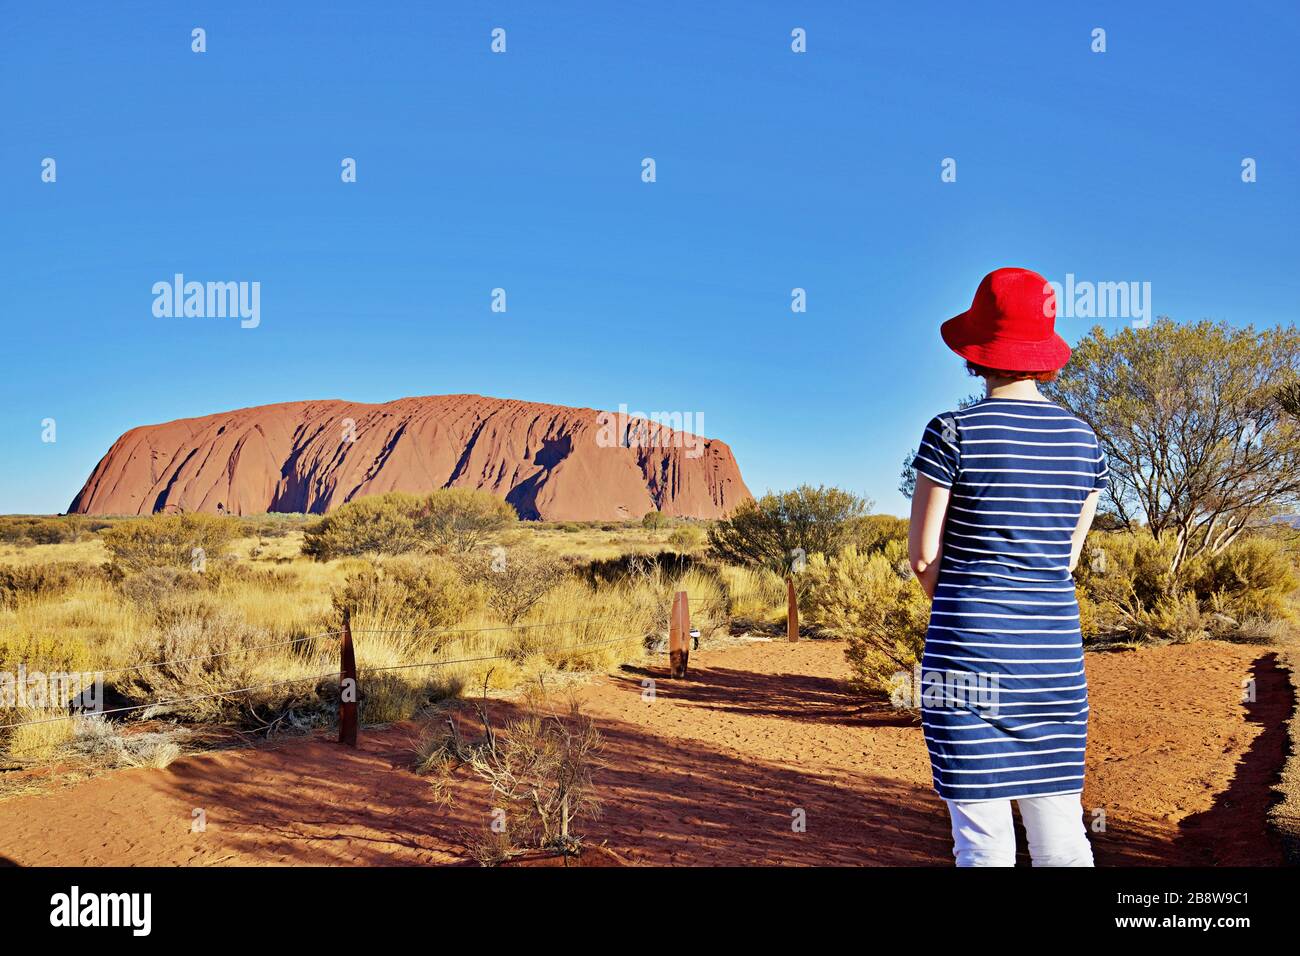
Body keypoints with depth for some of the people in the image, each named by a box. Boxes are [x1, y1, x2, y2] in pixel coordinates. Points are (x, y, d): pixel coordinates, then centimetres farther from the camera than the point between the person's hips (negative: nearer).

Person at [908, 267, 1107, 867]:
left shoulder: (954, 433, -8)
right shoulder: (1082, 441, 6)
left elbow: (923, 554, -3)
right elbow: (1068, 558, 11)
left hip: (969, 656, -4)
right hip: (1055, 656, 5)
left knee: (984, 843, 1)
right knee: (1062, 837, 12)